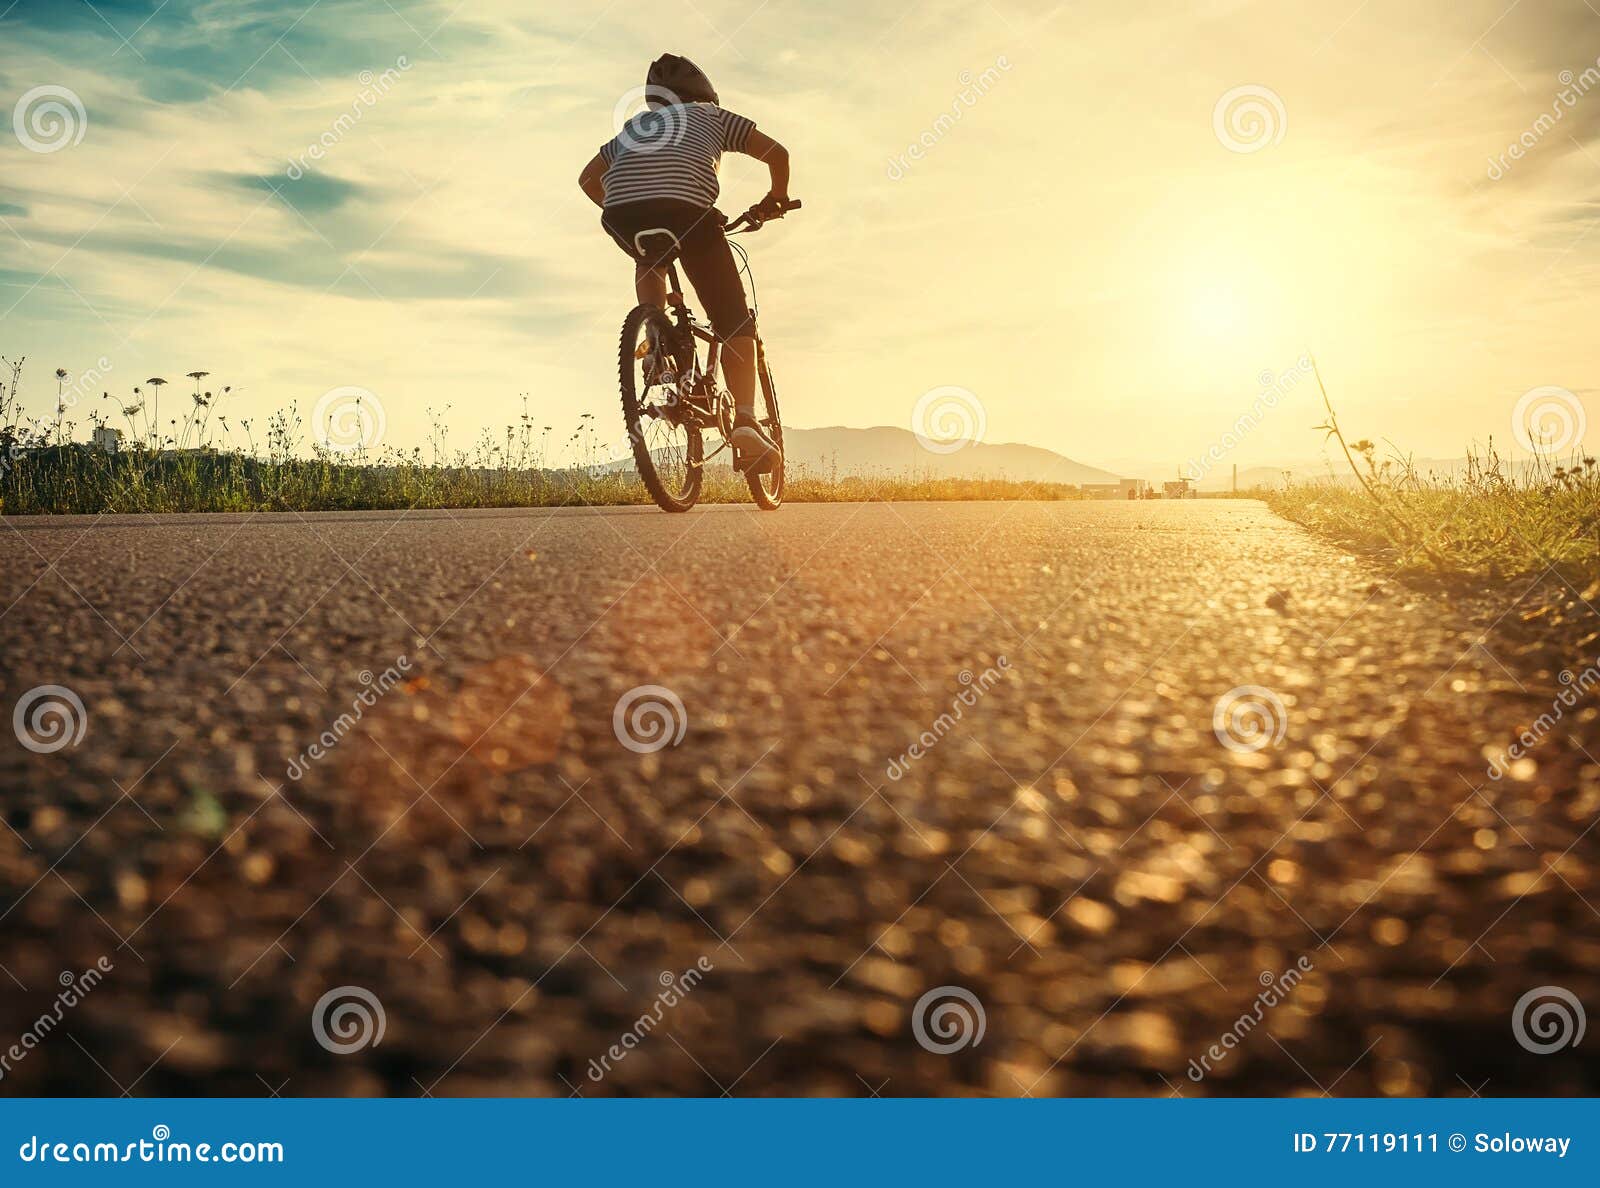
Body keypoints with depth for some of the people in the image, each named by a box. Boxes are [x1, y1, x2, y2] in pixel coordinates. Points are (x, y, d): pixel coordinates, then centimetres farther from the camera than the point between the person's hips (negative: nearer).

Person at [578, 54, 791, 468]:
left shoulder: (634, 126, 38)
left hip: (622, 215, 4)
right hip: (685, 209, -3)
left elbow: (589, 178, 39)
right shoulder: (711, 116, 30)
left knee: (651, 261, 39)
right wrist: (776, 198, 39)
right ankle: (745, 421, -10)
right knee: (734, 322, 4)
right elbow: (776, 152, 23)